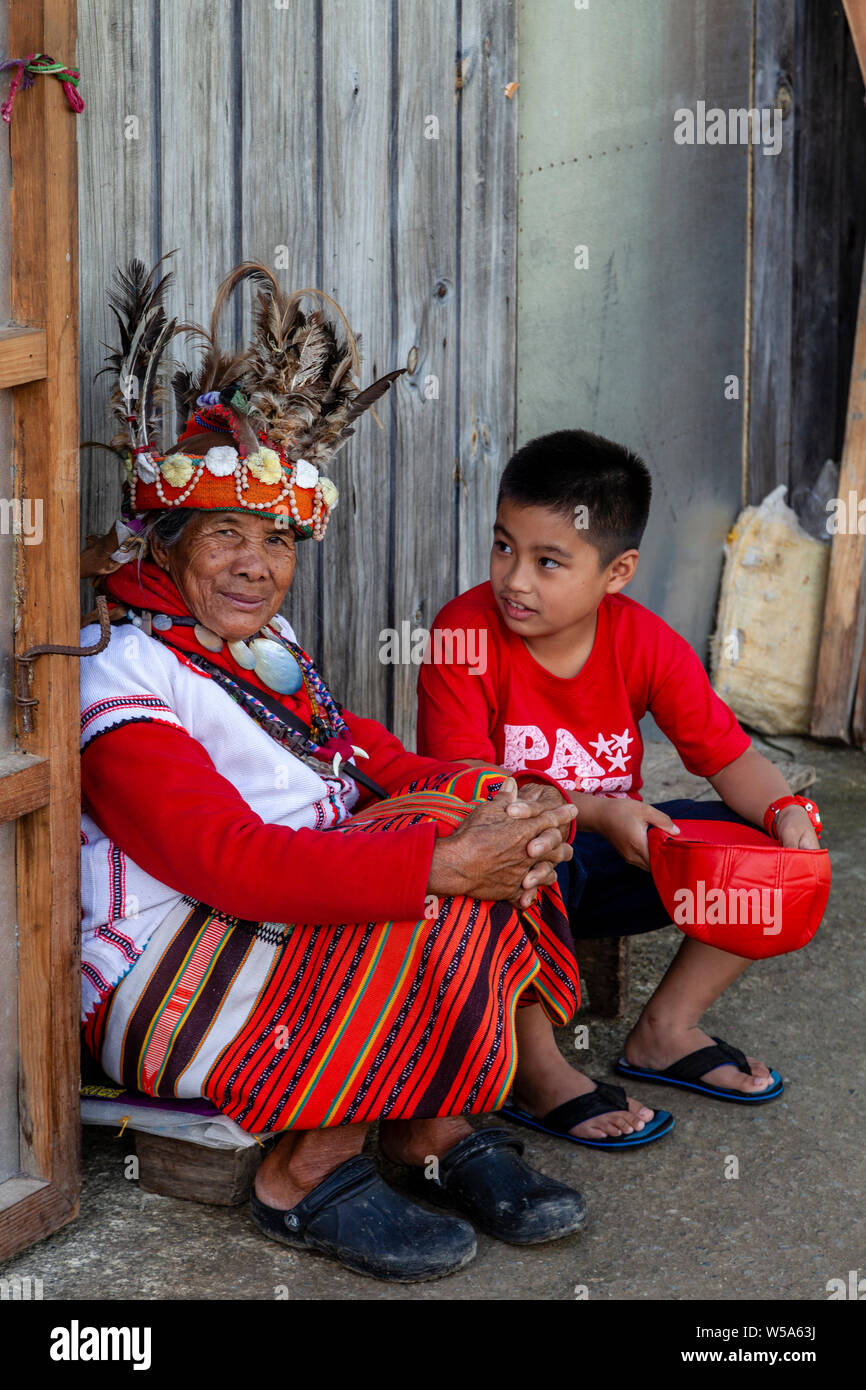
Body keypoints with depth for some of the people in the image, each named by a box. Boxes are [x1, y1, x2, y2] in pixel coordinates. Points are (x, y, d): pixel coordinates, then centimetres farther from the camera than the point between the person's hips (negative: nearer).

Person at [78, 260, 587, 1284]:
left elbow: (373, 762, 13)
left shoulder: (266, 653, 16)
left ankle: (430, 1126, -8)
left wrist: (500, 799, -8)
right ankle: (306, 1178, -15)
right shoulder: (127, 683, -16)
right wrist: (444, 863, -33)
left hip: (299, 920, 9)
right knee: (437, 911, -27)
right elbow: (233, 863, -27)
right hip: (168, 994, -9)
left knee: (487, 816, -8)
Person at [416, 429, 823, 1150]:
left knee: (773, 853, -8)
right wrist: (595, 811, -35)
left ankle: (664, 1032, 5)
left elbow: (728, 753, -2)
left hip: (610, 850, 5)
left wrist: (786, 811, -25)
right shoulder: (466, 633, -18)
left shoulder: (647, 643, -6)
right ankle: (535, 1073, -21)